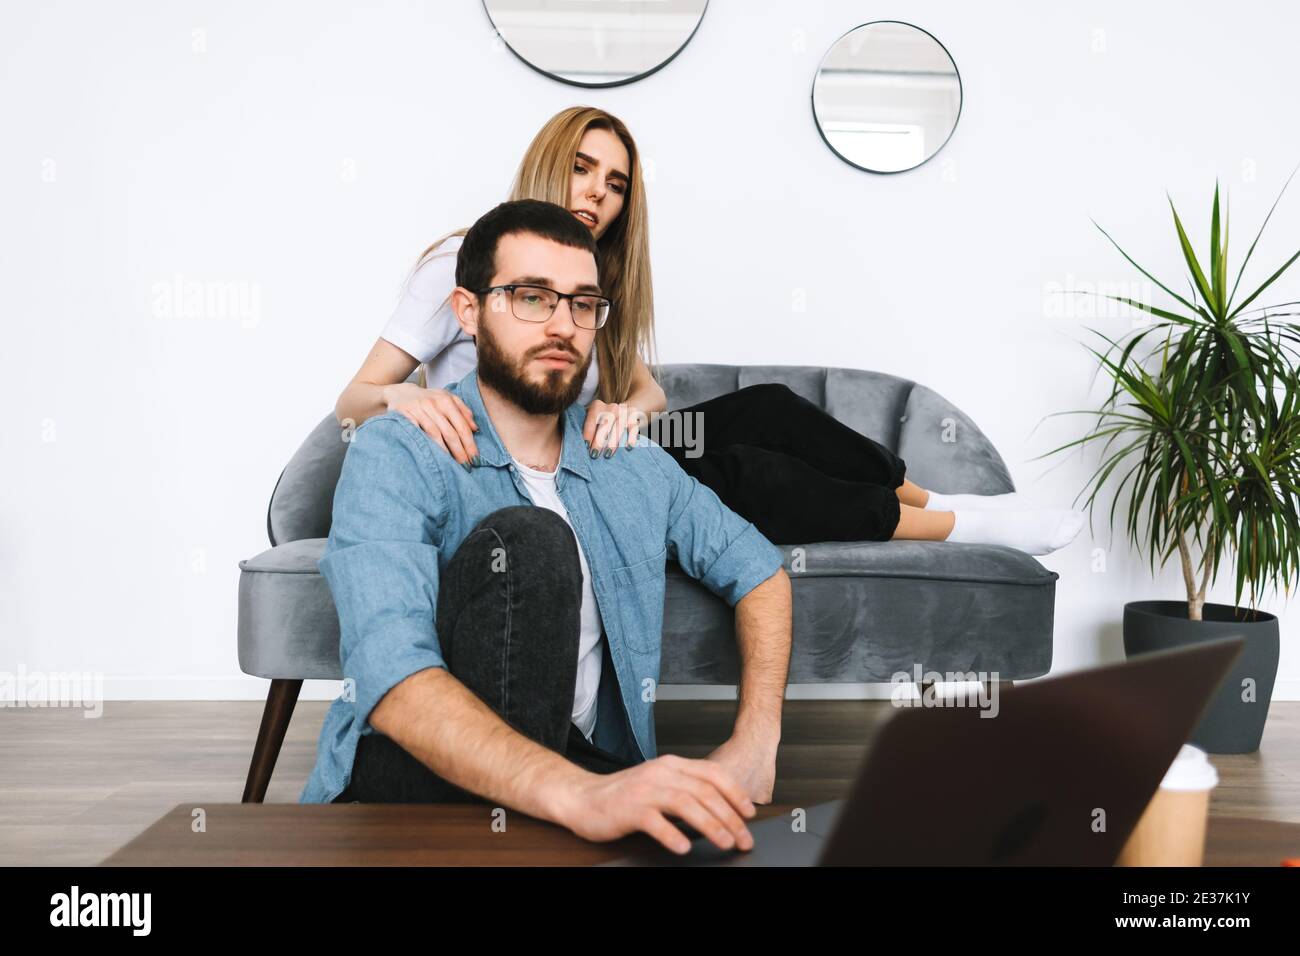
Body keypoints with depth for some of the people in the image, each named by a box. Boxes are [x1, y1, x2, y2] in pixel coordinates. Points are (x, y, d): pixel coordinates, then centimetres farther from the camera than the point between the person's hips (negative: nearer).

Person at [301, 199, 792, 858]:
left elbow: (759, 570, 12)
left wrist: (754, 743, -7)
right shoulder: (395, 455, -12)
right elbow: (389, 669, -27)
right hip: (415, 771, -2)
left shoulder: (635, 466, 7)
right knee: (526, 538, -27)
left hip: (586, 770, 3)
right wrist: (576, 794, -44)